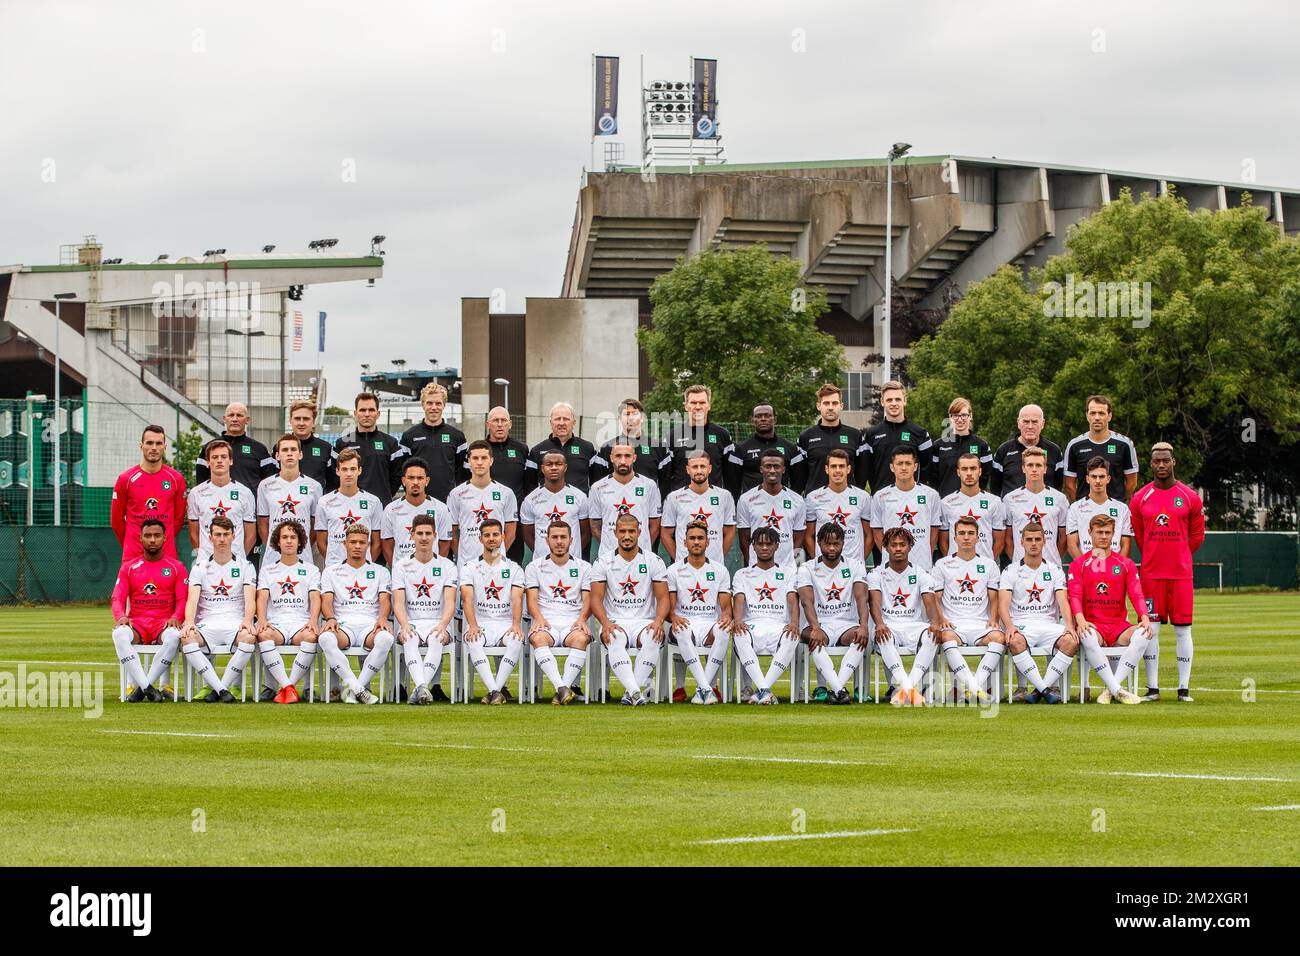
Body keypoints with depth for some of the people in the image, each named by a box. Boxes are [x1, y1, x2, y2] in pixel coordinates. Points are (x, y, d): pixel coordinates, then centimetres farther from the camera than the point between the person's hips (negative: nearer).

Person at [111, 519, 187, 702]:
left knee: (174, 636, -37)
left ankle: (140, 686, -30)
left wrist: (175, 618, -17)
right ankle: (147, 687, -37)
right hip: (137, 624, 1)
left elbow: (183, 600, 5)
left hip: (164, 624, -1)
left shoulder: (176, 567, 12)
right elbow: (118, 598, 6)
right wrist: (121, 616, -17)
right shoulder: (128, 567, 15)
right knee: (119, 634, -35)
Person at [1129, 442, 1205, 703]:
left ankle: (1184, 688, 4)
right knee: (1151, 629, 0)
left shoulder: (1190, 498, 3)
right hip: (1150, 573, 1)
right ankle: (1153, 688, 4)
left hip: (1181, 573, -1)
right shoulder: (1140, 499, 5)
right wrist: (1154, 557, 11)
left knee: (1183, 629, 0)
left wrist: (1179, 557, 10)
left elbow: (1197, 534, 11)